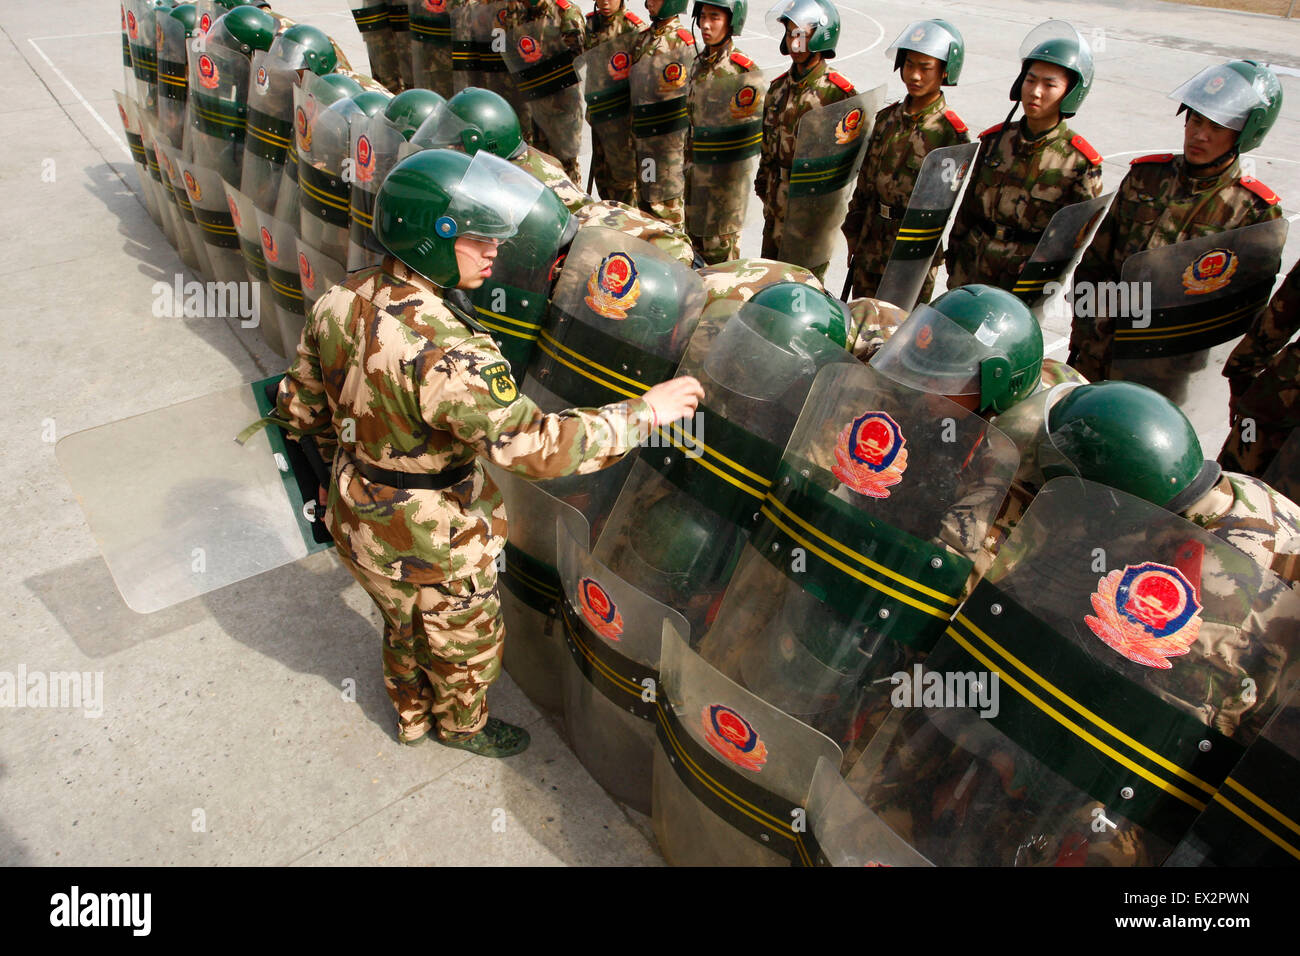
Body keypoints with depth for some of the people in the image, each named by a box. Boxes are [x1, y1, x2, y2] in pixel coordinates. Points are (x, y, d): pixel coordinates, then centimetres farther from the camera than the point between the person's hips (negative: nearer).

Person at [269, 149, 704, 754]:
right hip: (433, 545, -7)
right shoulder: (442, 351, -37)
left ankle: (412, 716, 59)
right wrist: (645, 412, -29)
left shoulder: (340, 303, -10)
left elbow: (301, 405, 3)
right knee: (466, 639, 24)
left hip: (357, 519, 8)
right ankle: (462, 724, 53)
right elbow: (535, 444, -38)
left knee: (404, 626, 33)